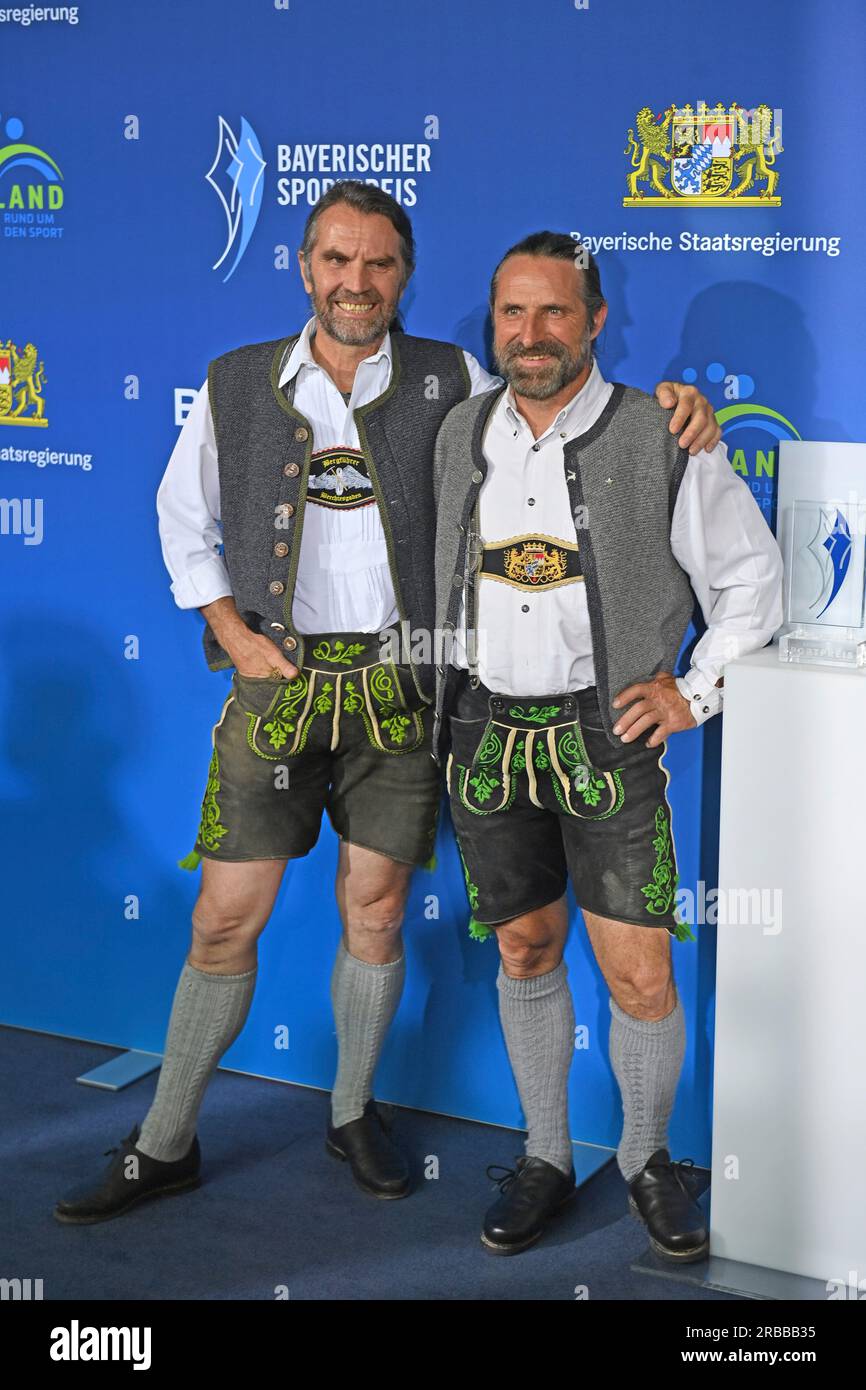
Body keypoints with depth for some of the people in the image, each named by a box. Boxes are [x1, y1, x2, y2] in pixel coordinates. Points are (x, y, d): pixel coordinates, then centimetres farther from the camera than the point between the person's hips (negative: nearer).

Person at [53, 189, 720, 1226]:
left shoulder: (451, 381, 1)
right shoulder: (236, 385, 2)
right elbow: (184, 517, 13)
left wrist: (668, 403, -11)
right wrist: (236, 635, 2)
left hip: (399, 686, 1)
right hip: (278, 681, 0)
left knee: (375, 913, 9)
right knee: (224, 922, 1)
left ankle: (353, 1113, 30)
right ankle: (165, 1146, 16)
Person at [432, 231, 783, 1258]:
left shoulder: (663, 440, -4)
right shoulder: (460, 435, 7)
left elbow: (749, 578, 5)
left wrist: (696, 693, -2)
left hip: (605, 733, -3)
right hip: (486, 728, 3)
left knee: (639, 977, -3)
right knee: (525, 952, 13)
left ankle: (647, 1158, 21)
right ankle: (545, 1156, 29)